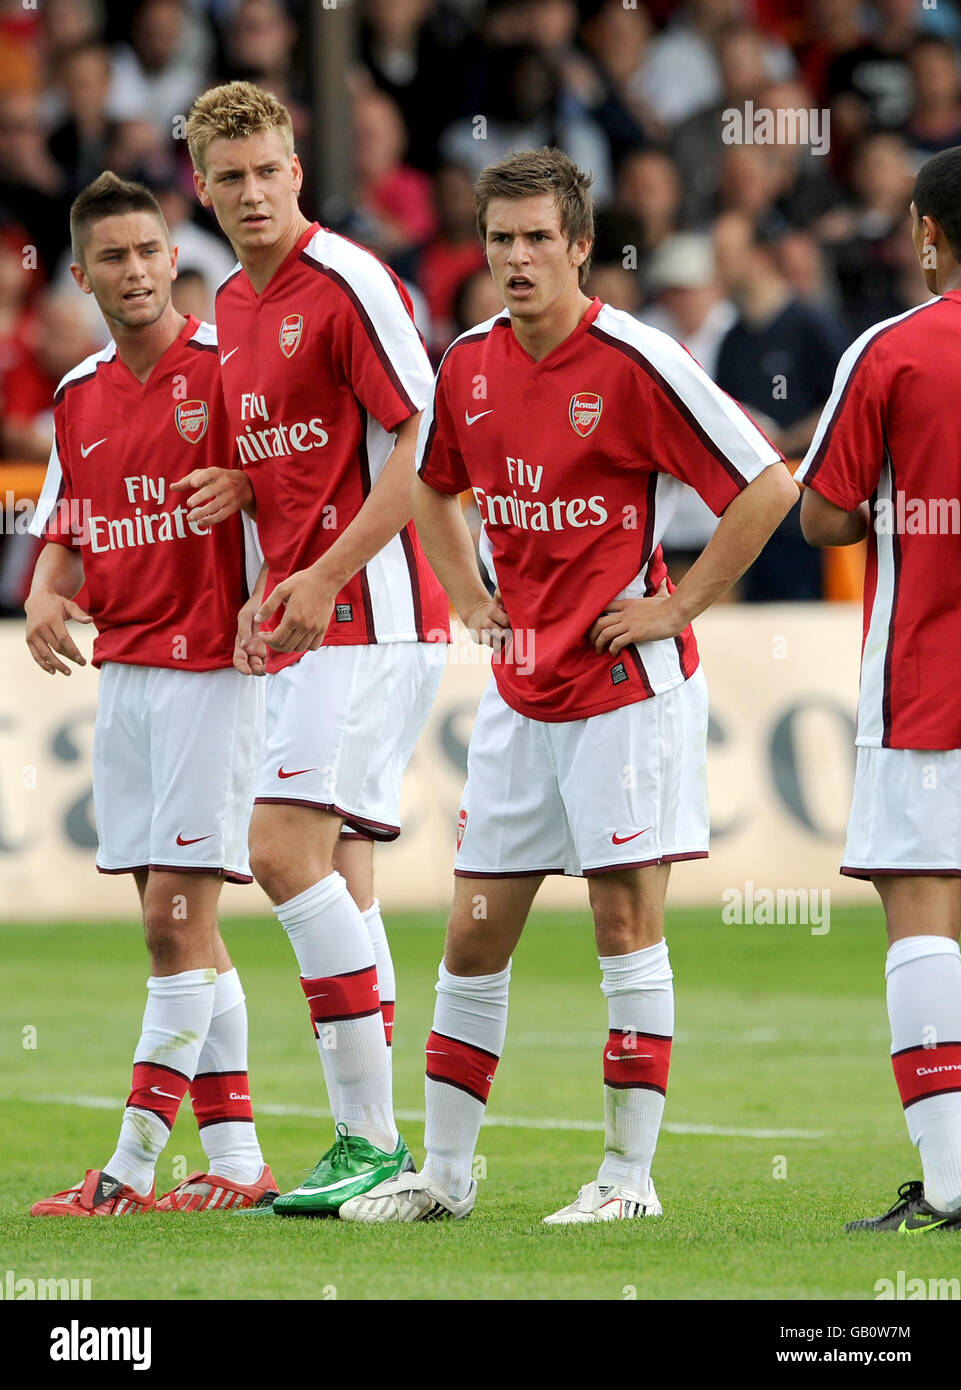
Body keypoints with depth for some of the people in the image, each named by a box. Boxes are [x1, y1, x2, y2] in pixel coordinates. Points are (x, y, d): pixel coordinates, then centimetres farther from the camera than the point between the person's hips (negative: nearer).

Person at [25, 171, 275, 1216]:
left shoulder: (226, 365, -7)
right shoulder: (78, 397, 14)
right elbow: (64, 532, 19)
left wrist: (240, 486, -27)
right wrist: (46, 595, -1)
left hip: (212, 667, -7)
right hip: (121, 671, 7)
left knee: (176, 920, -9)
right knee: (182, 929, 8)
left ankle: (130, 1170, -9)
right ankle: (236, 1162, 12)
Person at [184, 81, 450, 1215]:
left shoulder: (348, 283, -10)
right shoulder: (230, 308, 16)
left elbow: (427, 444, -15)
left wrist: (325, 577, -18)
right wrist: (263, 595, 12)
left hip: (371, 612, -9)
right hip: (300, 624, 9)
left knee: (288, 849, -17)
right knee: (336, 877, 7)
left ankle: (372, 1139, -14)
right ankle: (366, 1141, 9)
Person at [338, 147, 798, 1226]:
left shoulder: (633, 361, -13)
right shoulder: (468, 365, 6)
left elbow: (767, 486, -11)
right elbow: (432, 486, 27)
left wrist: (678, 606, -10)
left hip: (626, 682, -6)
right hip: (520, 687, 6)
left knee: (625, 919, -5)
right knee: (473, 934, 7)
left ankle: (630, 1171, 1)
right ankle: (444, 1173, 15)